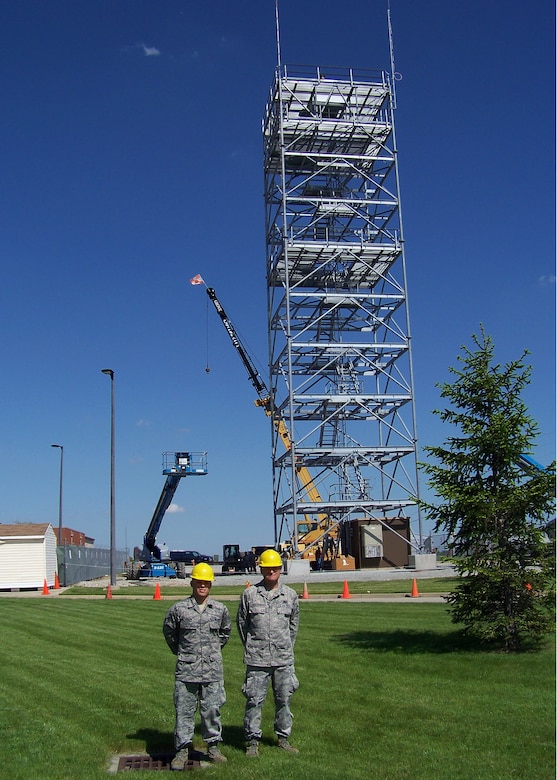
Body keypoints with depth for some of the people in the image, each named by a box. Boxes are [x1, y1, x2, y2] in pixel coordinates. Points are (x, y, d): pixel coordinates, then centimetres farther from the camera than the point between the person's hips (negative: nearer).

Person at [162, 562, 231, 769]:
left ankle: (213, 746, 22)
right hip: (186, 669, -1)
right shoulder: (179, 609, -3)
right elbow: (168, 630, 13)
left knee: (212, 709, 8)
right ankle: (182, 750, 13)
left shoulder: (220, 609, 3)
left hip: (213, 670, 1)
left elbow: (225, 631, 21)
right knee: (184, 710, 3)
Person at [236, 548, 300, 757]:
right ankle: (252, 740, 14)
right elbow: (241, 622, 8)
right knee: (254, 700, 1)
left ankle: (283, 737, 25)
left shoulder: (290, 595, 5)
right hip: (257, 659, -2)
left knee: (284, 699, 10)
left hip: (284, 659, 2)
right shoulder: (250, 594, -1)